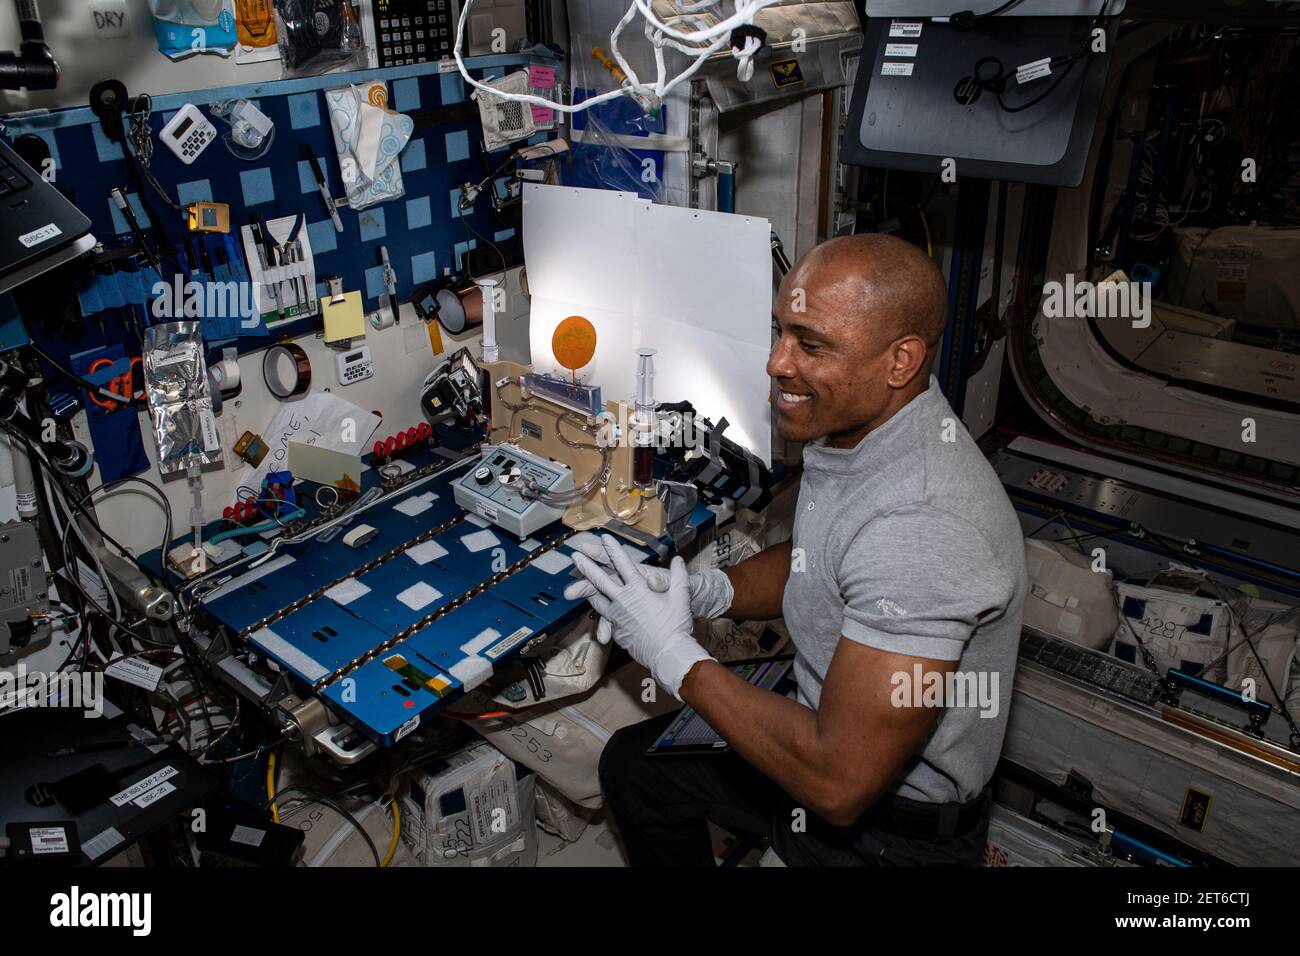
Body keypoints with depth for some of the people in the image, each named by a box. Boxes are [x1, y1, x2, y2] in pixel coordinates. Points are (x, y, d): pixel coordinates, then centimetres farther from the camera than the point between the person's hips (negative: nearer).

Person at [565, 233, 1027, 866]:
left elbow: (839, 783, -33)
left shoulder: (918, 529, -37)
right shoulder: (850, 427, -7)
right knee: (631, 762, 18)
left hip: (891, 828, -8)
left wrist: (674, 655, -25)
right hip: (837, 736, 8)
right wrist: (707, 591, -8)